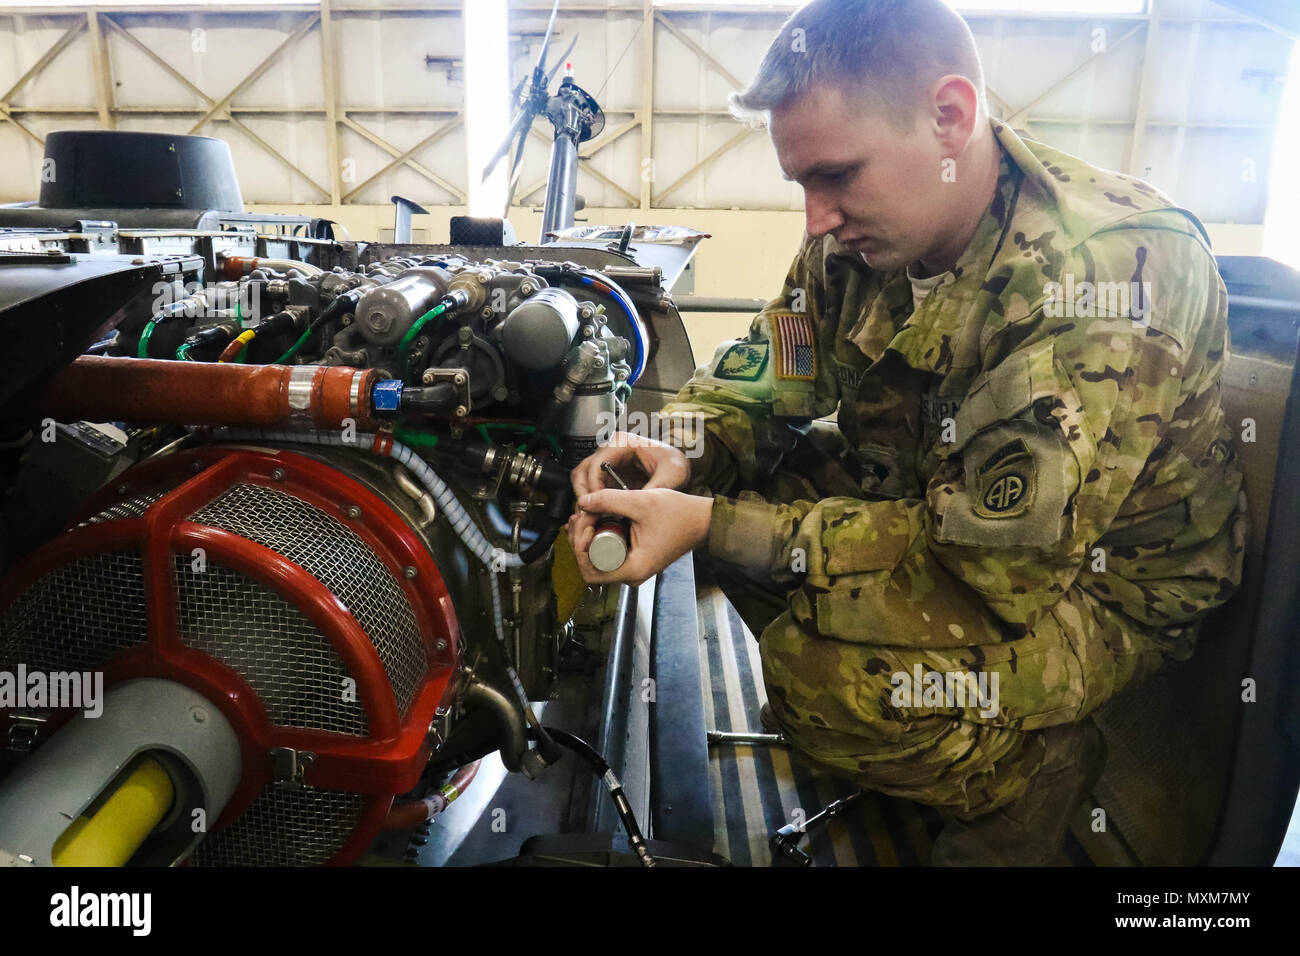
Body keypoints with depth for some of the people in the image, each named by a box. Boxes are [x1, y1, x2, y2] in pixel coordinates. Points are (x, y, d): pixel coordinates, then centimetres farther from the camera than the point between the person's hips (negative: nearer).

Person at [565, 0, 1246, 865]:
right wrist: (681, 452, -22)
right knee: (727, 477, -7)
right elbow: (770, 369, 1)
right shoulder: (864, 229, -10)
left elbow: (985, 560, -32)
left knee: (823, 675, -29)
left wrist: (713, 527, -33)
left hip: (1105, 580, -6)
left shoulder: (1109, 280, -32)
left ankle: (1036, 762, 1)